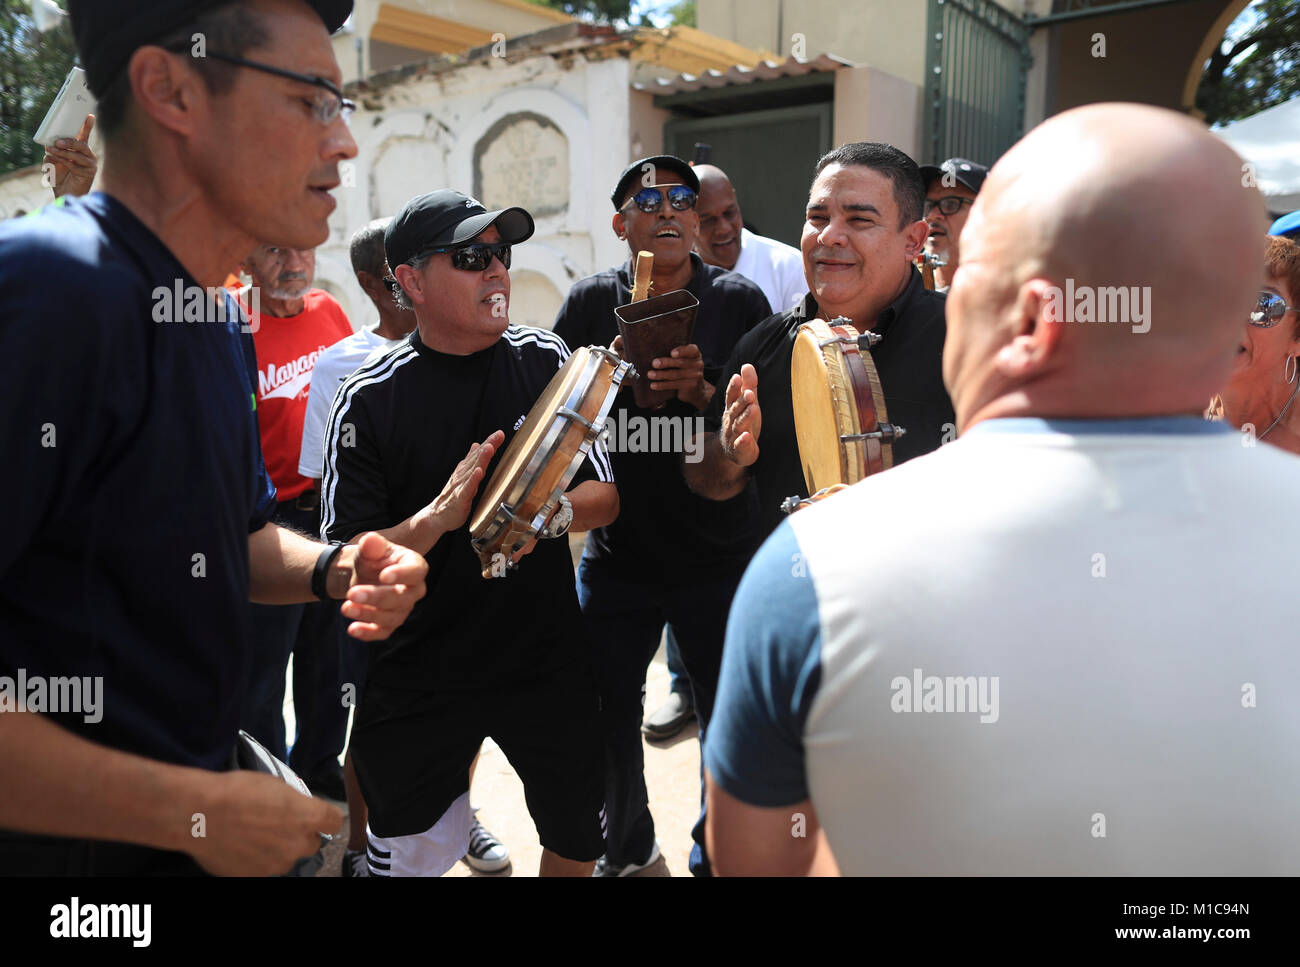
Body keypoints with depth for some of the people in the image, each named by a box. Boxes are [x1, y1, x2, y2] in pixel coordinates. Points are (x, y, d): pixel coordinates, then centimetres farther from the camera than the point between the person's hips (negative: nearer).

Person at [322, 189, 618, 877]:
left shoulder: (547, 361, -2)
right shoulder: (369, 400, -11)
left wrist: (551, 513, -21)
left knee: (579, 837, 17)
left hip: (548, 659, 3)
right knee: (412, 854, 11)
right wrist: (438, 519, -29)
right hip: (418, 683, -2)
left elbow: (605, 497, 0)